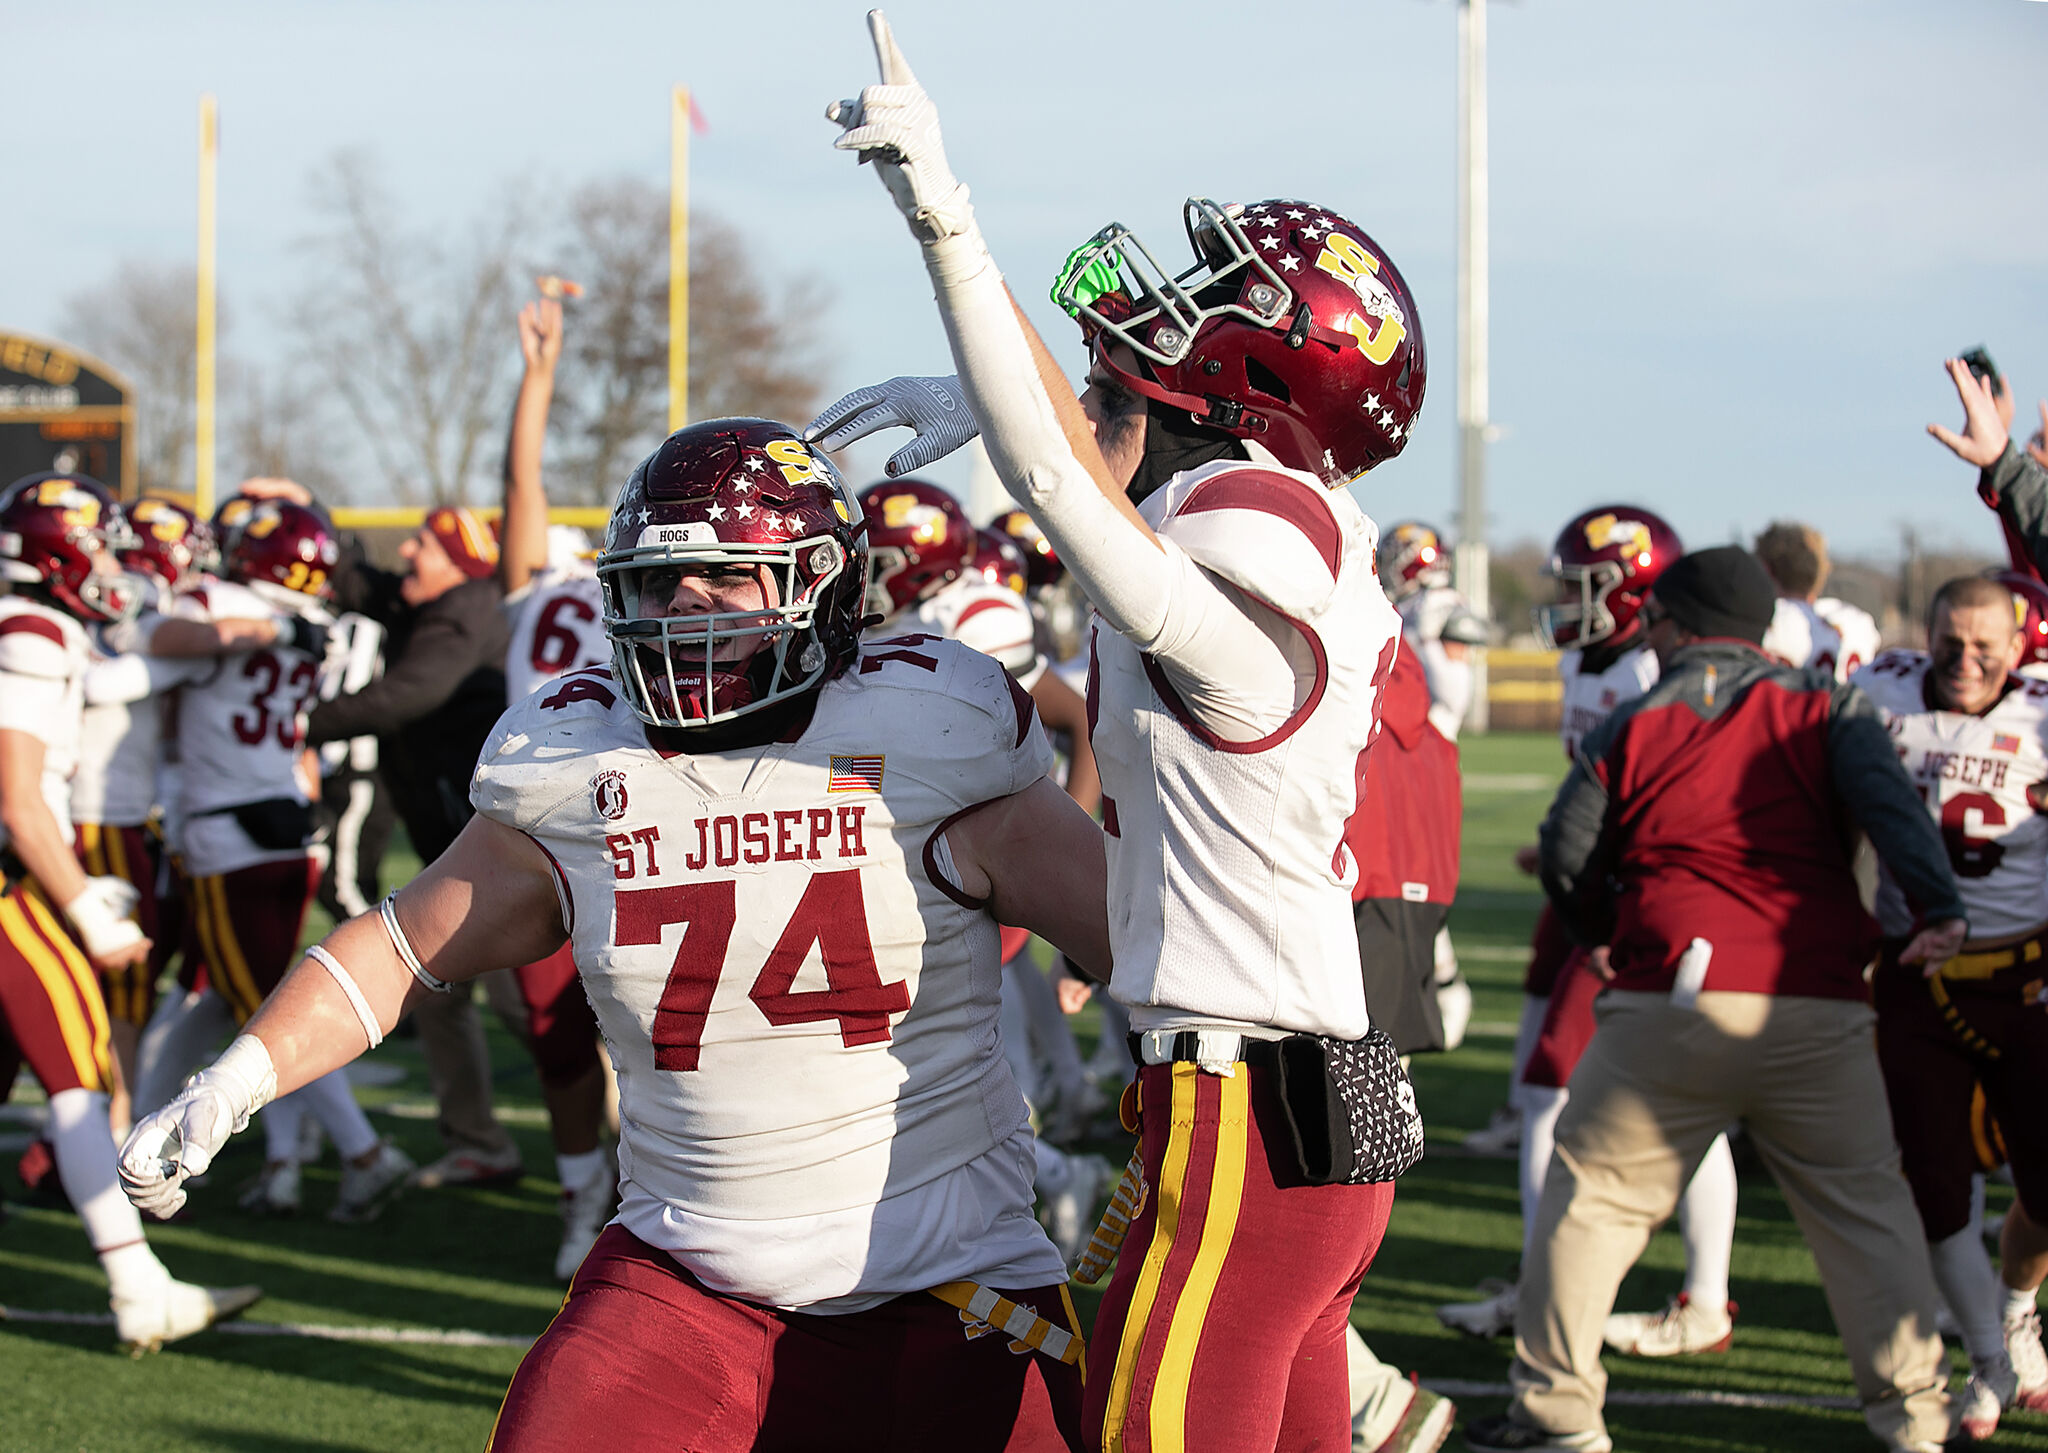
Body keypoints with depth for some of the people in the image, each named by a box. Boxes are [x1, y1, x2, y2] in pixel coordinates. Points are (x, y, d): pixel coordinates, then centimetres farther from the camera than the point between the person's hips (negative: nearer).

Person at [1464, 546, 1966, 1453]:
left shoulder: (1630, 730, 8)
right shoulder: (1826, 712, 8)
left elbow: (1568, 861, 12)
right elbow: (1888, 803, -9)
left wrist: (1606, 935, 31)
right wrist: (1939, 909, -18)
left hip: (1669, 1008, -1)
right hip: (1816, 1007, 1)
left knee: (1592, 1193, 12)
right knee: (1864, 1205, 12)